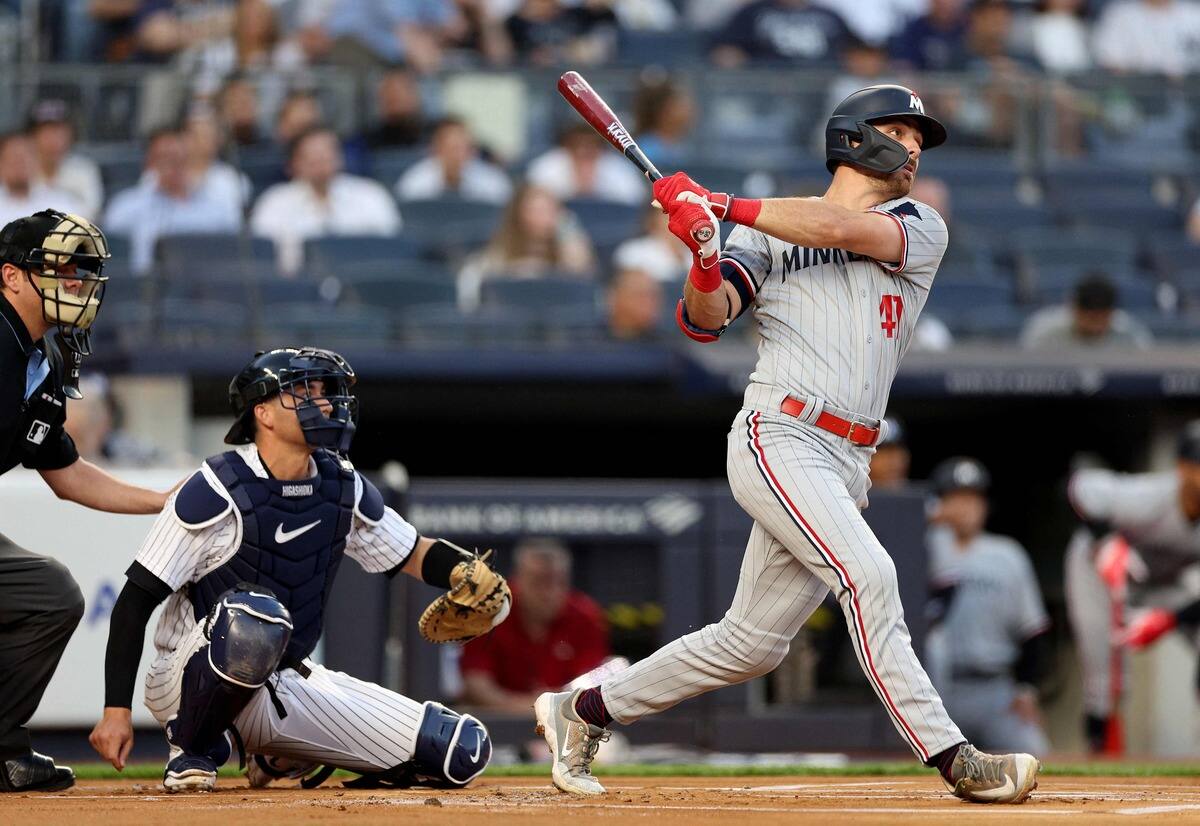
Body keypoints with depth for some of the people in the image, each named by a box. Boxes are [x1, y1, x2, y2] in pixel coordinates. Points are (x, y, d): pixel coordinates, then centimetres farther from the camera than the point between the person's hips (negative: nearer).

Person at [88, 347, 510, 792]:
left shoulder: (344, 486, 3)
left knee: (463, 751, -3)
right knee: (254, 617, -42)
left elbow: (416, 555, 15)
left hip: (290, 686, 7)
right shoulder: (217, 490, -16)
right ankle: (194, 750, -13)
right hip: (189, 683, -7)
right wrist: (116, 710, -22)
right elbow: (135, 602, -15)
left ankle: (283, 754, 16)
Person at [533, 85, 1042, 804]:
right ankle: (950, 757, -24)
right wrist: (706, 260, -24)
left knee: (752, 643, 8)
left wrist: (722, 205, -9)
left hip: (845, 467, 5)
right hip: (779, 440, -5)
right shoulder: (765, 235, 9)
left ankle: (583, 712, 23)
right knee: (868, 576, -24)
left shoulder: (921, 230, 12)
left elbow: (847, 229, -7)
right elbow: (705, 319, -3)